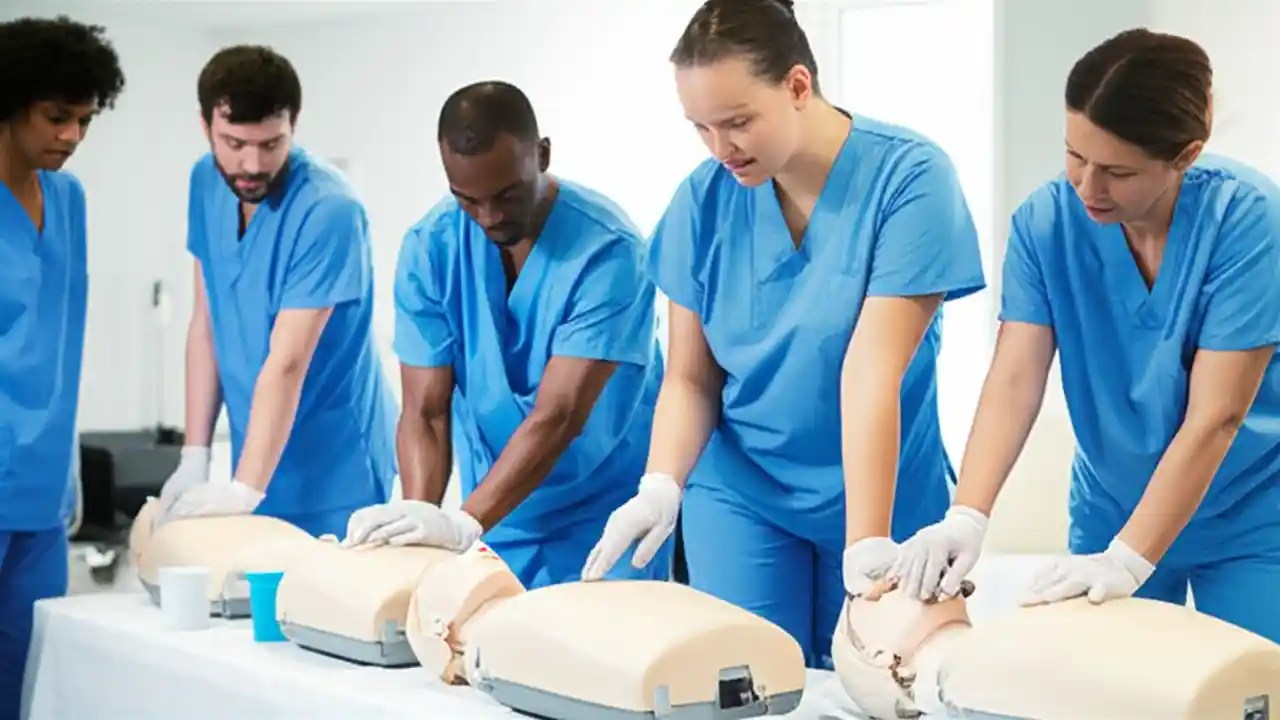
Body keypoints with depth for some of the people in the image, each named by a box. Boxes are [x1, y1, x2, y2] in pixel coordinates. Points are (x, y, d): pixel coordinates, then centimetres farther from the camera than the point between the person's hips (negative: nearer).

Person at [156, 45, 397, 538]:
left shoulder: (328, 210, -20)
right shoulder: (206, 183, 1)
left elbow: (287, 363, -23)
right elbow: (206, 324, 5)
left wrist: (244, 489, -26)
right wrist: (195, 456, 0)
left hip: (335, 475, -6)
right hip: (257, 462, 6)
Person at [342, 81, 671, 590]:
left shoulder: (605, 249, -21)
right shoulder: (430, 248, -8)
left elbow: (557, 418, -27)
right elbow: (425, 411, -10)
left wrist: (464, 523, -38)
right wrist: (419, 520, -27)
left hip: (603, 517, -3)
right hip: (496, 516, 4)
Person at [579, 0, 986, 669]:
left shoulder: (908, 176, -17)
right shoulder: (705, 197, -6)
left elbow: (871, 374, -24)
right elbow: (689, 379, -2)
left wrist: (865, 548, -29)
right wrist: (660, 487, -19)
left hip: (883, 497, -2)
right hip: (739, 493, 2)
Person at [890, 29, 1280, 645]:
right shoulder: (1045, 220, -12)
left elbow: (1214, 418, -24)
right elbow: (1014, 382, -17)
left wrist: (1128, 560, -30)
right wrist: (966, 517, -31)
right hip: (1111, 510, 3)